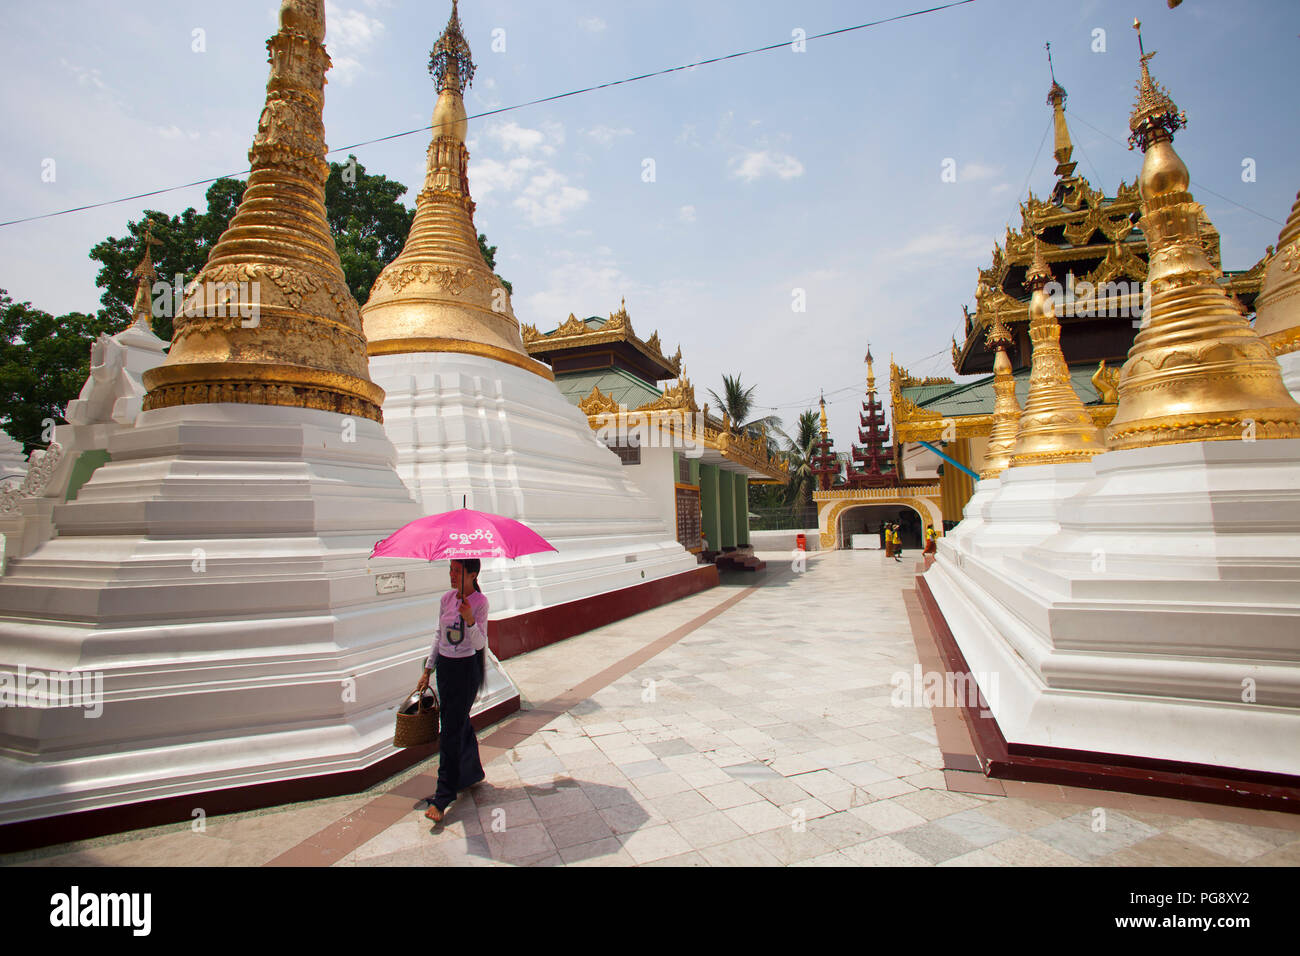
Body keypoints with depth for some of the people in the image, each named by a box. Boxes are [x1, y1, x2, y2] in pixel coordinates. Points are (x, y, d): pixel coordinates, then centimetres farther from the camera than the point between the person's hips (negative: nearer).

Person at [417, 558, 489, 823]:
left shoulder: (480, 602, -14)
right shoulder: (447, 599, 4)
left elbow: (480, 643, -17)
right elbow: (439, 635, 13)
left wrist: (470, 620, -34)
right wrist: (427, 670, 13)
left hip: (467, 669, -6)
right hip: (445, 666, 6)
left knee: (452, 730, -3)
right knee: (460, 723, 18)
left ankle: (443, 797, 6)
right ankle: (473, 772, 37)